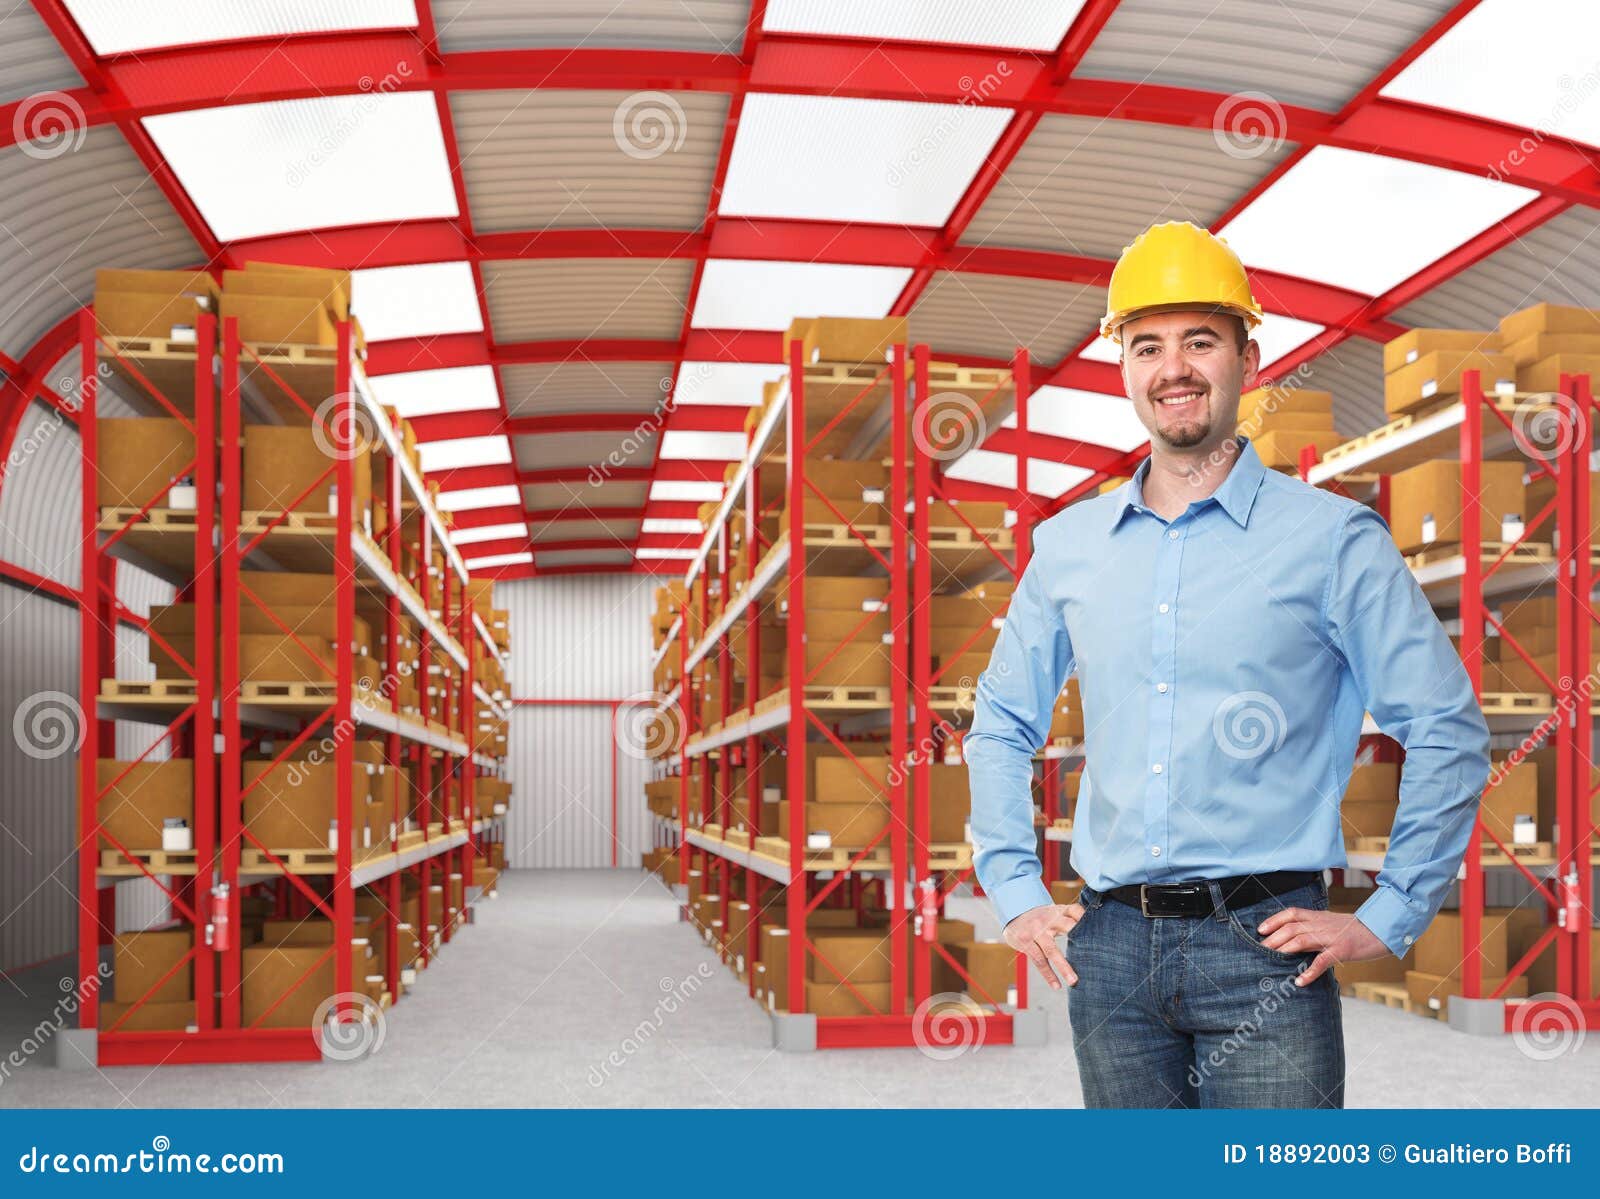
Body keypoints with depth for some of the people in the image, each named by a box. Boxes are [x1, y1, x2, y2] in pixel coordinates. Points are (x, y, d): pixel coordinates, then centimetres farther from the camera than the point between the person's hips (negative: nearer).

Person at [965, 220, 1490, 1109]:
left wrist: (1389, 918, -3)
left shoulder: (1335, 538, -2)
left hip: (1265, 945, -3)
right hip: (1110, 951, 4)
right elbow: (1003, 725, 18)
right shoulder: (1068, 545, 8)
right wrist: (1016, 894, 10)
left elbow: (1449, 734, 0)